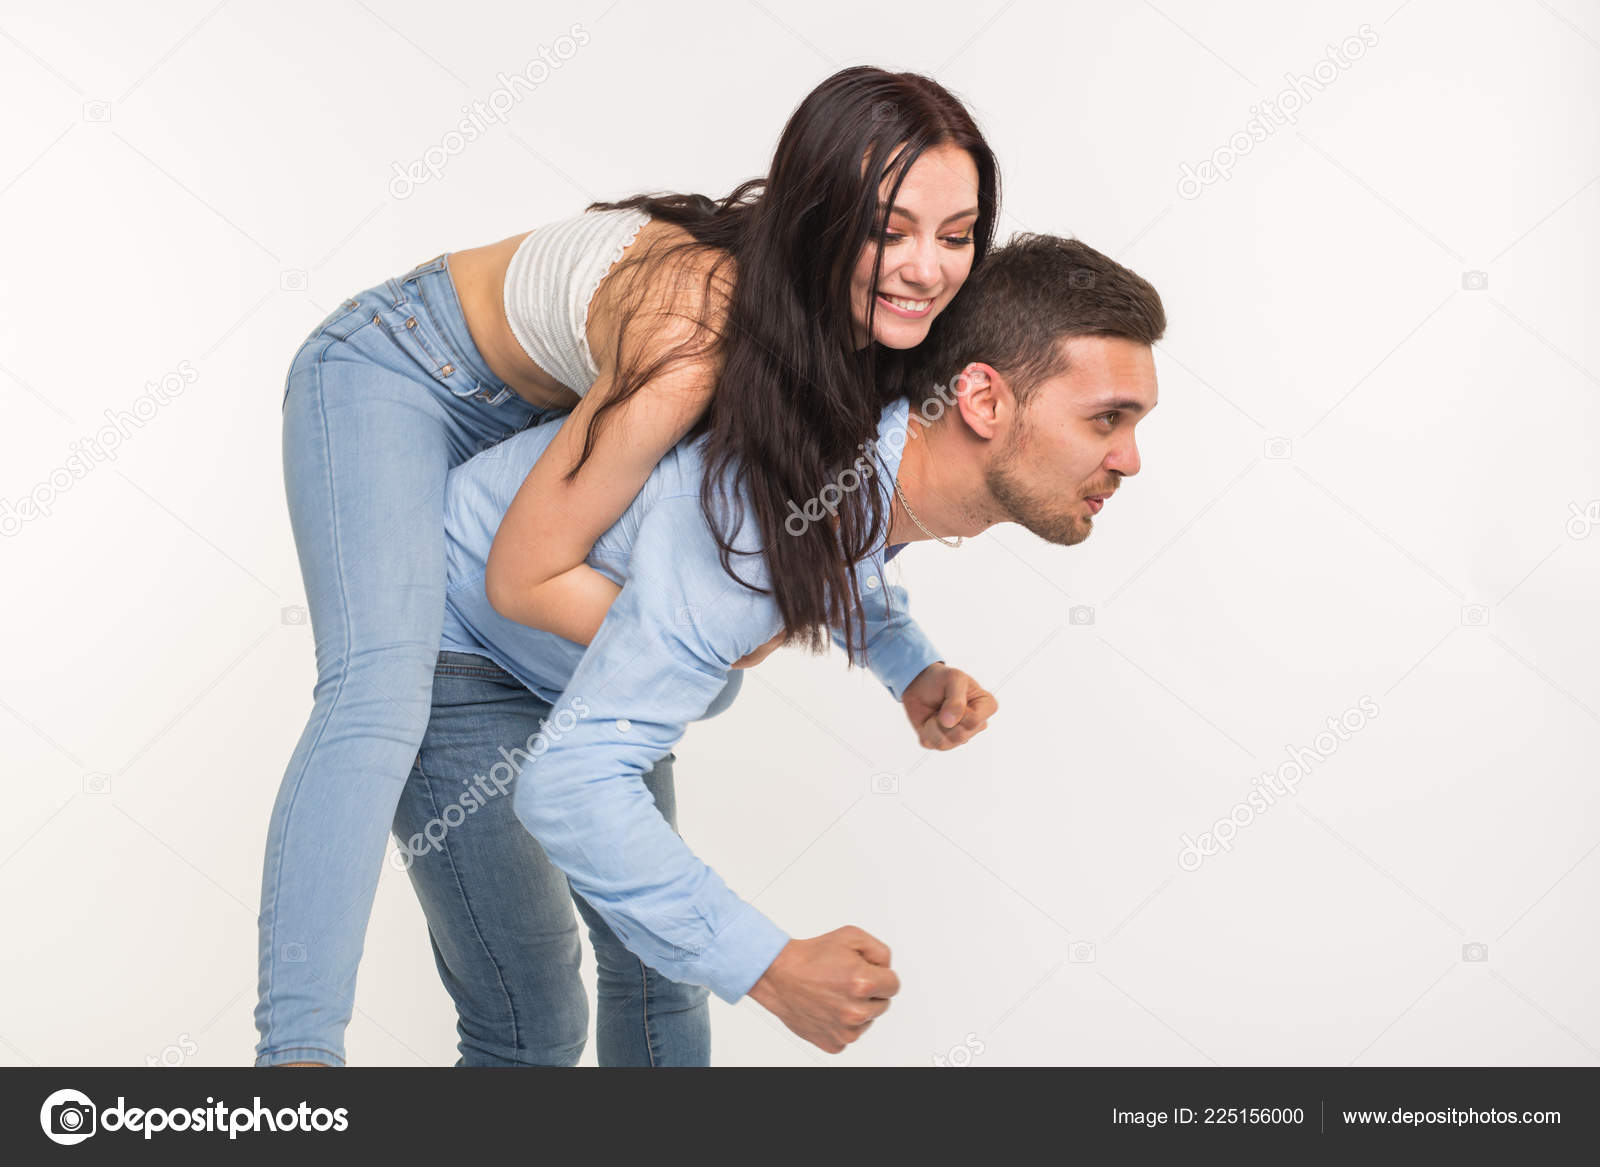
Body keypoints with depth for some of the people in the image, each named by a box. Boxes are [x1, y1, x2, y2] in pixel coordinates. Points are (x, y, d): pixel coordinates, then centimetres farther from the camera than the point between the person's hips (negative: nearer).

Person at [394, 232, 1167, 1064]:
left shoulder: (906, 464, -14)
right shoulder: (756, 522, -42)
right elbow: (564, 784, -42)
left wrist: (915, 671, -7)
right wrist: (771, 969, -40)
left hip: (585, 662, 8)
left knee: (660, 973, 12)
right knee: (536, 1032, -9)